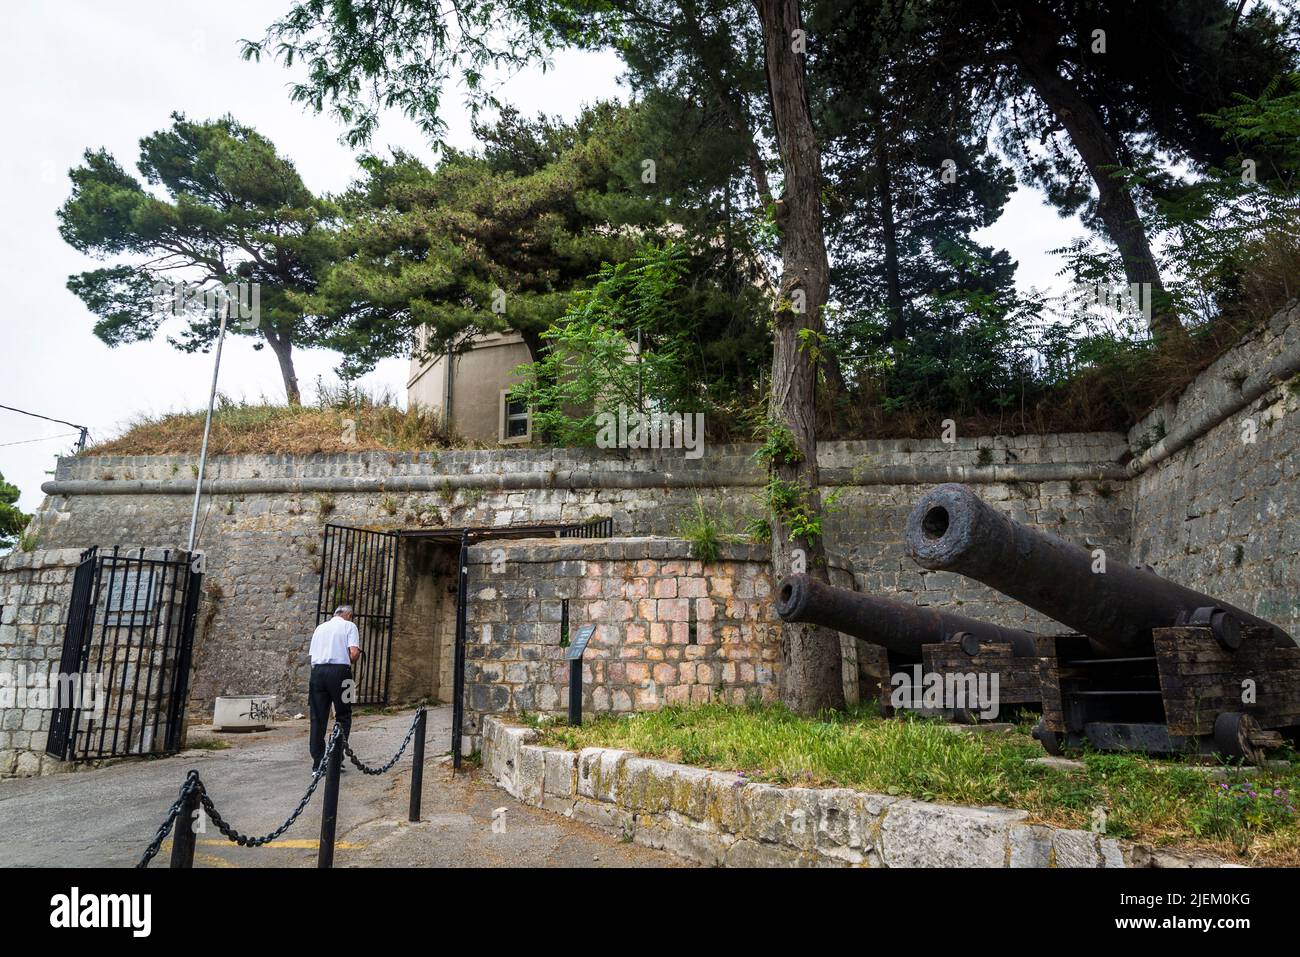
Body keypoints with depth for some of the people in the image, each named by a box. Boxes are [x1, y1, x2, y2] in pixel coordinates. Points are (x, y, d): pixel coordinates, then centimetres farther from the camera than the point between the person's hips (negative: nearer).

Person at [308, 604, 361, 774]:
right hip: (339, 671, -4)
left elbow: (312, 654, 18)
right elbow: (354, 652, -7)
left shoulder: (320, 627, 22)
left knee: (318, 718, 6)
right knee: (343, 716, 8)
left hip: (317, 670, 5)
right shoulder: (349, 626, 6)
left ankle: (317, 765, 7)